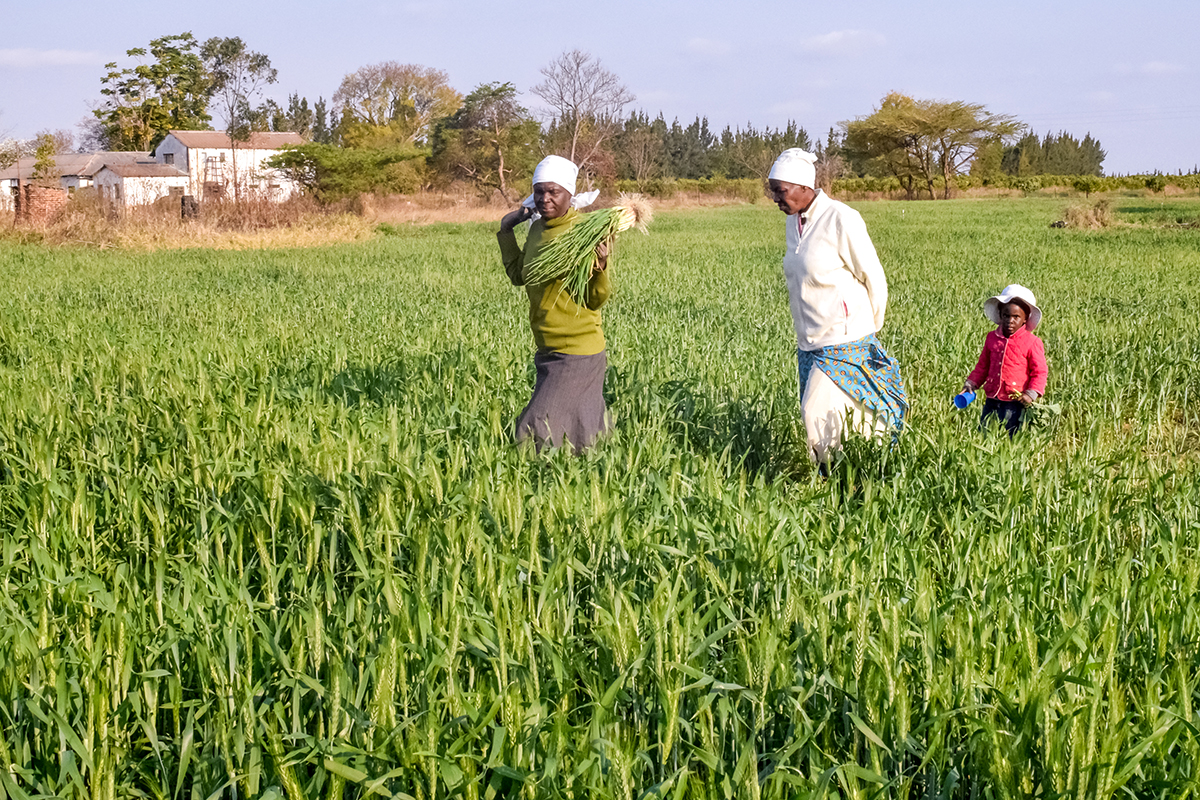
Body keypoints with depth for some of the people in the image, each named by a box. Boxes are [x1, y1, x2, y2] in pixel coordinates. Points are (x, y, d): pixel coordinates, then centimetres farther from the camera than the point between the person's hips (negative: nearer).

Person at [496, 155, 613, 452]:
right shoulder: (537, 228, 6)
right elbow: (518, 276, 22)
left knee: (539, 431, -8)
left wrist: (600, 268, -33)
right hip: (548, 350, 8)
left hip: (577, 352, -8)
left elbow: (595, 300, -15)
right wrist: (506, 231, 17)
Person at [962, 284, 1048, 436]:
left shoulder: (1031, 342, -5)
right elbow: (983, 366, 18)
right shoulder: (992, 338, 8)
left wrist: (1031, 394, -17)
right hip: (992, 402, 5)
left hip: (1015, 404, -5)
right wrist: (970, 384, 8)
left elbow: (1040, 372, -4)